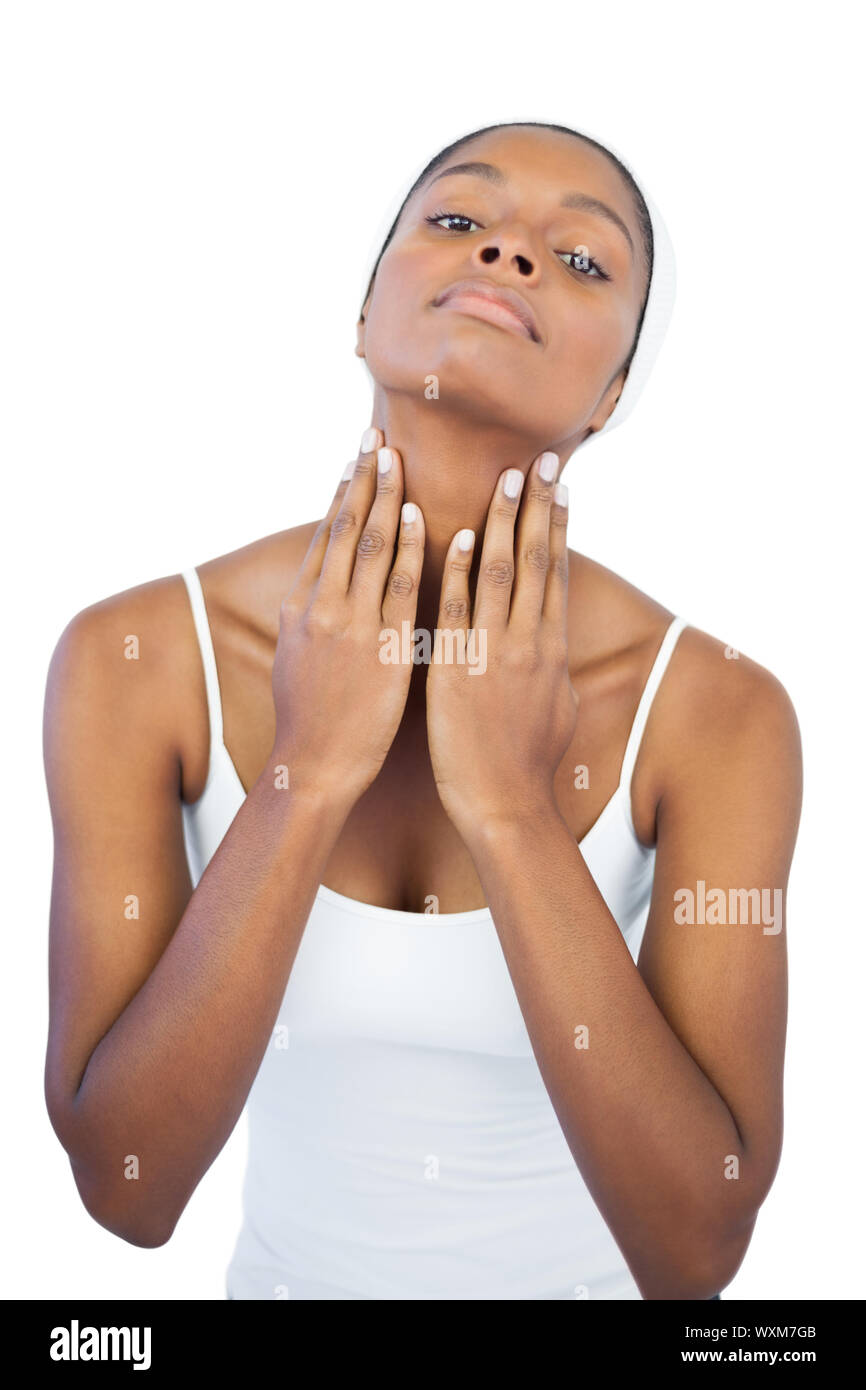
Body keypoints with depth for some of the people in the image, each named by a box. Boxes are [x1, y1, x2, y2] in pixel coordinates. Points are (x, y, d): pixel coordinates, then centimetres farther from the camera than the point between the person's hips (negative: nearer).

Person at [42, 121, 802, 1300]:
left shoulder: (721, 712, -21)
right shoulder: (132, 661, -19)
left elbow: (698, 1250, -23)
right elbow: (122, 1184, -20)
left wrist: (512, 808, -31)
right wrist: (306, 777, -29)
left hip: (589, 1277, 0)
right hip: (289, 1269, 1)